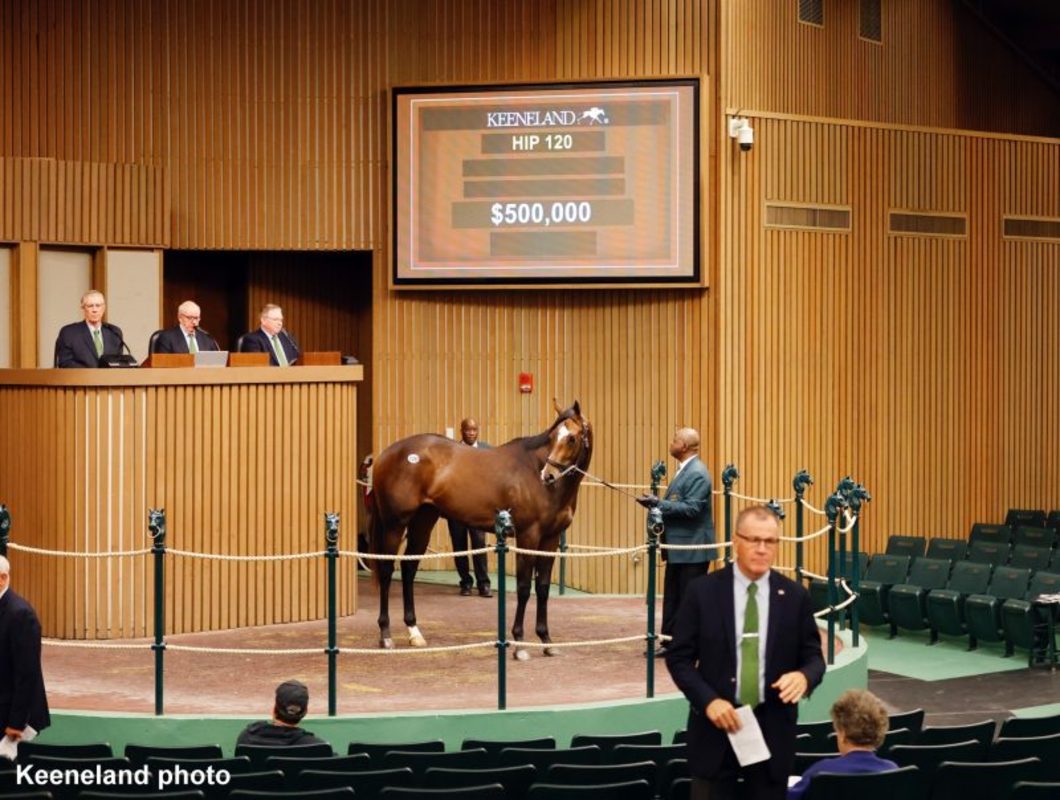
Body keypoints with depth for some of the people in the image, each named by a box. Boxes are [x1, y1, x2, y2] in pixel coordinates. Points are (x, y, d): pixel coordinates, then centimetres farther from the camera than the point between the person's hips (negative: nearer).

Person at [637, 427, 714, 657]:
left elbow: (691, 508, -24)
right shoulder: (684, 470, 14)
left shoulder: (698, 474, -17)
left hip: (692, 549, -10)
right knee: (672, 598, 13)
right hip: (678, 548, 10)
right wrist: (656, 503, 4)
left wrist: (659, 503, -23)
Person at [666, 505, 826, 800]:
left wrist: (804, 676, -18)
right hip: (716, 724, -1)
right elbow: (678, 657, -1)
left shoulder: (795, 596, 2)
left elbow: (814, 657, 6)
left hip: (773, 728, 2)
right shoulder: (703, 591, -3)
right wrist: (708, 700, -15)